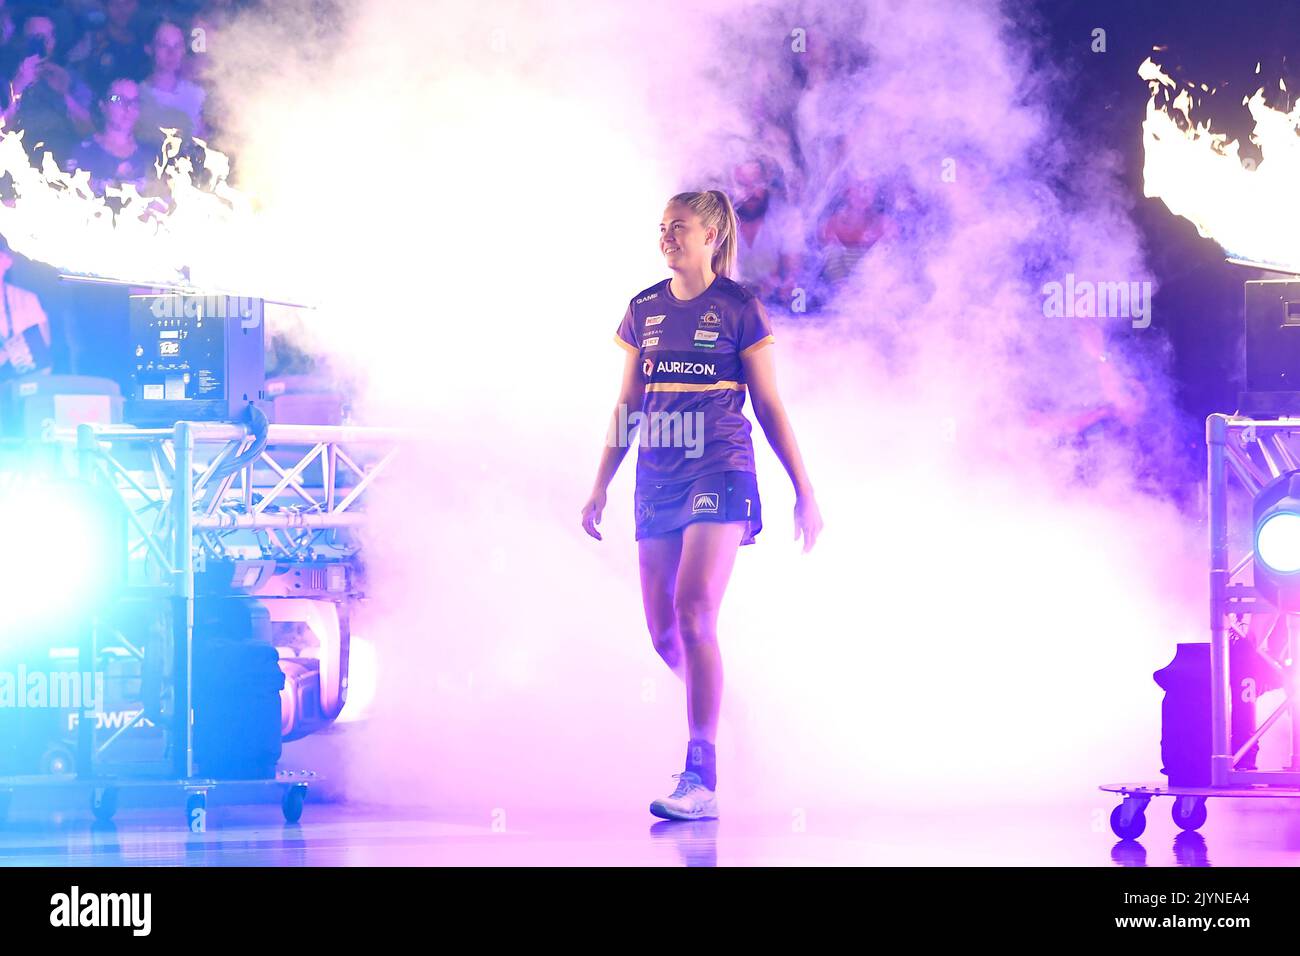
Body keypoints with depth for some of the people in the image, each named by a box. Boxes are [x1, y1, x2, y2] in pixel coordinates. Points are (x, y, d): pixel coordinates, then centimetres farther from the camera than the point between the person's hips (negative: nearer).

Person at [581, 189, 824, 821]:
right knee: (663, 633, 3)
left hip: (720, 471, -5)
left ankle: (701, 780, -19)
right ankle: (720, 716, 31)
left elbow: (769, 406, 1)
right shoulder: (645, 311, 12)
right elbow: (628, 408, 18)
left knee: (694, 613, -19)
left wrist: (804, 492, 0)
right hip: (658, 480, 5)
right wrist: (600, 486, 15)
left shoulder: (739, 309, -1)